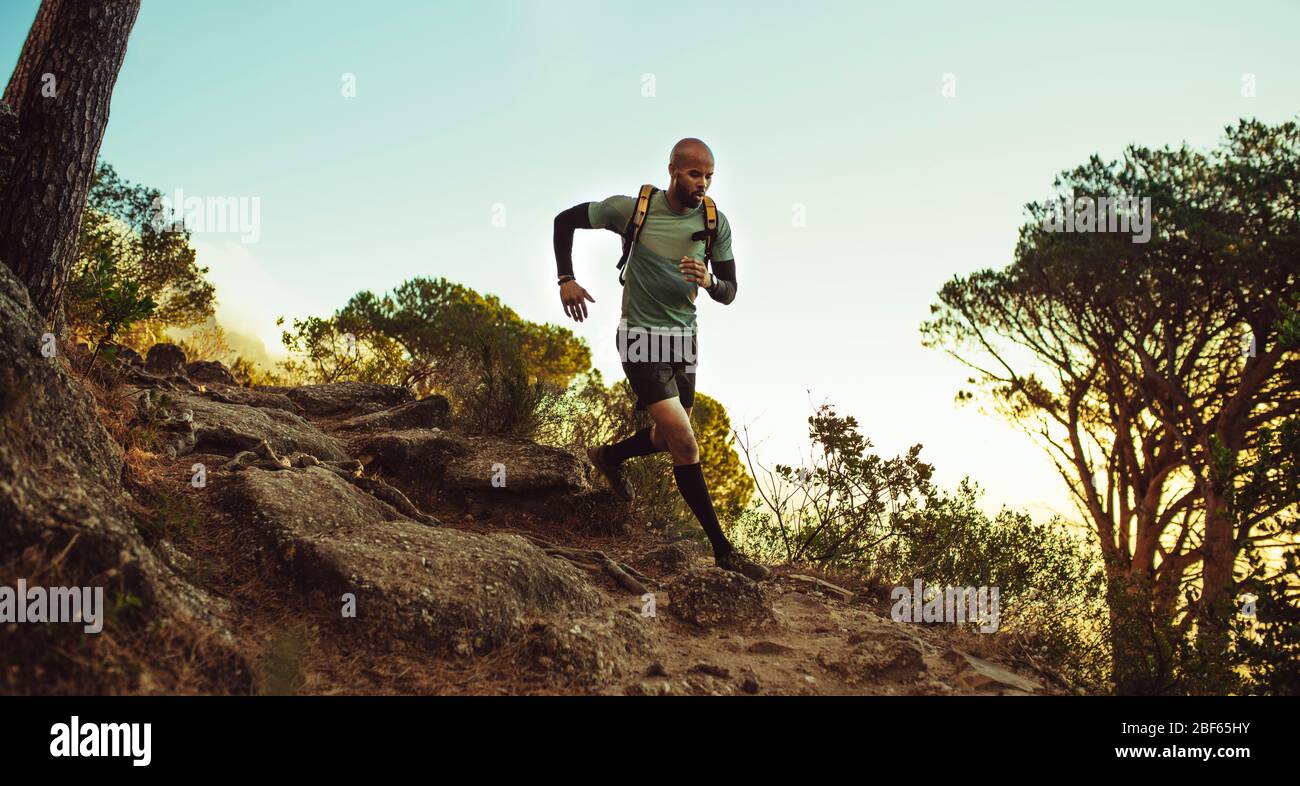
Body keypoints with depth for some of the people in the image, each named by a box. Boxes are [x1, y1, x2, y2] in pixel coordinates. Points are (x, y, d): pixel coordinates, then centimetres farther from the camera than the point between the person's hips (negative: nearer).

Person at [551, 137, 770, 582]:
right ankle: (723, 550, -8)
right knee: (684, 444, -14)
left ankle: (609, 457, 52)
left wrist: (709, 282, -22)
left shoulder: (716, 224, -3)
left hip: (684, 337, 6)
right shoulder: (633, 209, -13)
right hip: (642, 339, -6)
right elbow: (565, 220, 0)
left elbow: (729, 292, 1)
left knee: (668, 437, 21)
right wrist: (566, 280, -10)